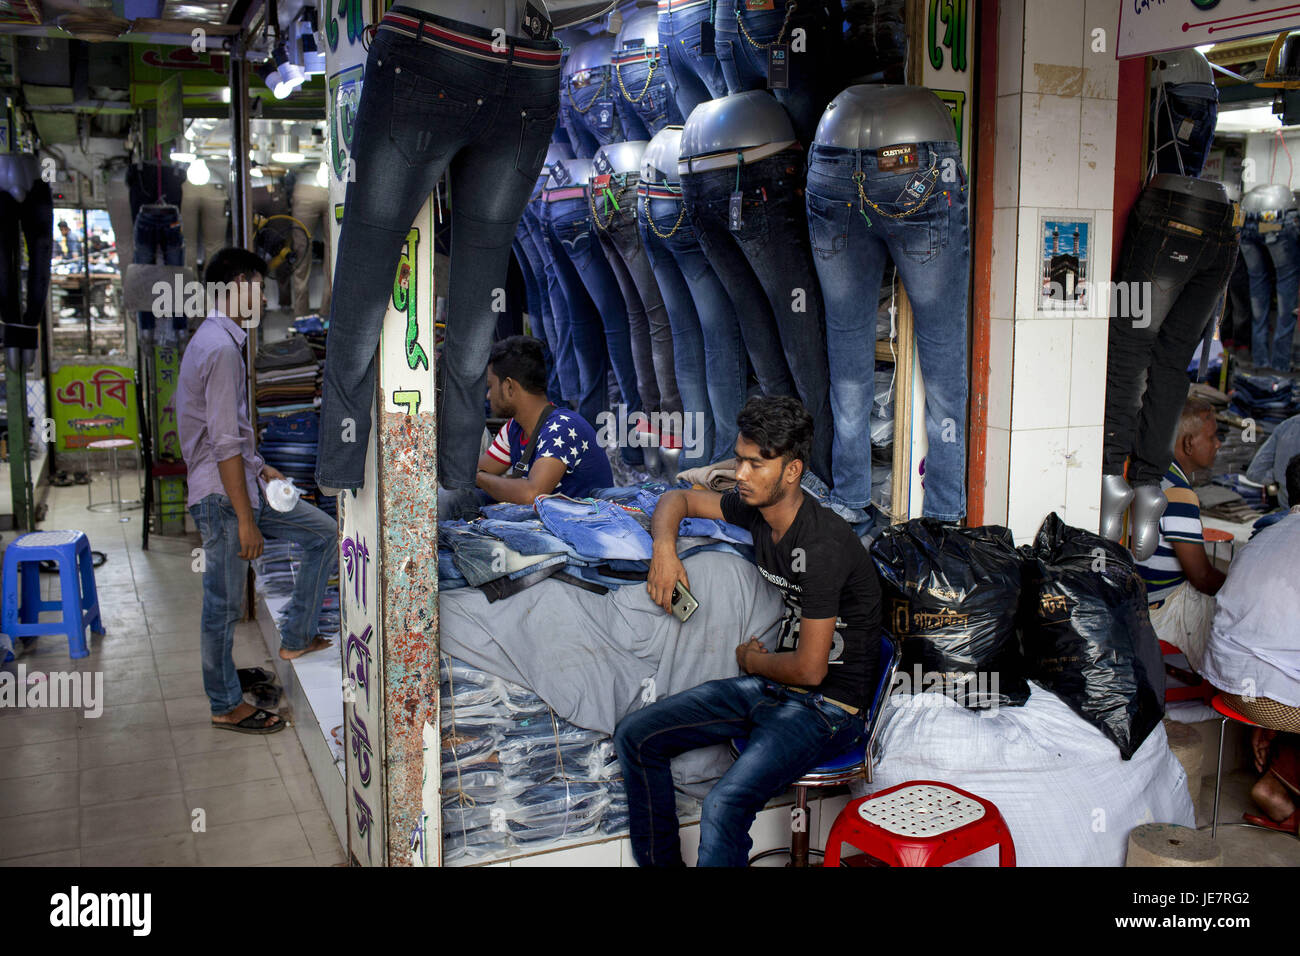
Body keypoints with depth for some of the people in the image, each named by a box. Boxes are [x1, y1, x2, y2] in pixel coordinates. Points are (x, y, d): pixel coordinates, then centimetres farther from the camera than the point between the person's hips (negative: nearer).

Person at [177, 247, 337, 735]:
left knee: (323, 532, 13)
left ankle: (296, 637, 18)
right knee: (224, 604, 1)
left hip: (240, 482, 10)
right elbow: (225, 444, -23)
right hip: (222, 494, -10)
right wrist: (246, 521, -22)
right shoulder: (221, 347, -20)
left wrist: (260, 468, 20)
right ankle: (226, 706, 14)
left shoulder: (214, 339, 13)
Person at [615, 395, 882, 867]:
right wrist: (664, 548, -4)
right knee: (634, 735, 0)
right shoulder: (756, 506, -1)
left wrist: (752, 659, -3)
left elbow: (810, 668, -23)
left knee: (725, 805, -32)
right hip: (775, 683, 9)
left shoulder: (822, 545, -25)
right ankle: (661, 862, 11)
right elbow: (677, 499, 17)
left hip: (828, 706, -8)